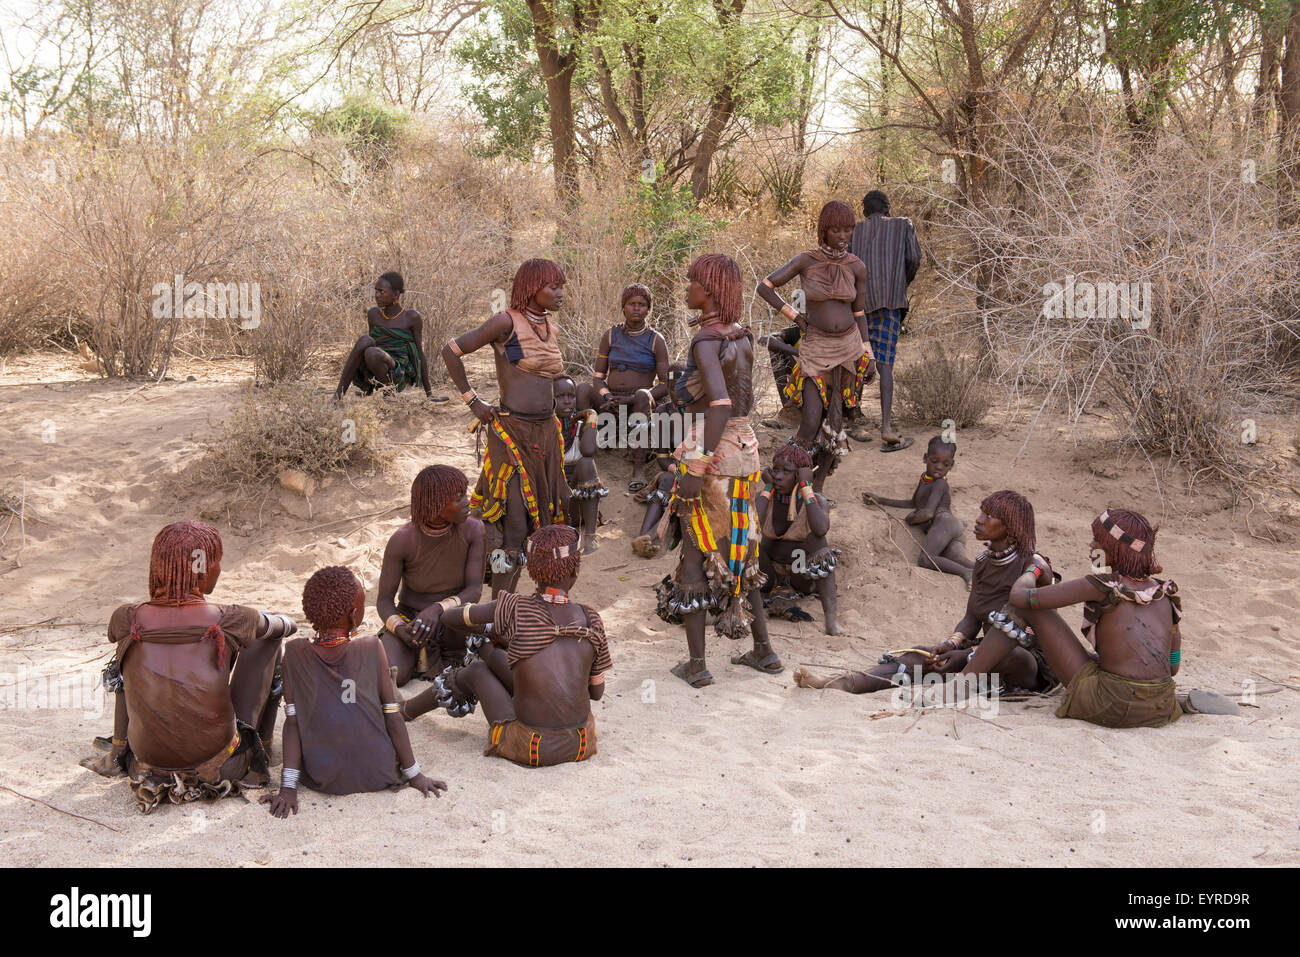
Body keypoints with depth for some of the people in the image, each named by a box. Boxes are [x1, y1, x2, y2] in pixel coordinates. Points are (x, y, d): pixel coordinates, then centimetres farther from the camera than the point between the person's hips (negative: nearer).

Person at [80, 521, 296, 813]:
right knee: (265, 640, 14)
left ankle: (118, 753, 34)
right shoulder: (227, 622, -15)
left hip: (150, 764, 2)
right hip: (219, 765, -2)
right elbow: (287, 625, 7)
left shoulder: (127, 621, -10)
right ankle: (263, 743, 30)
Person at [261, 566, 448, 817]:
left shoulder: (295, 652, -12)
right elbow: (393, 718, -10)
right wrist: (413, 773, 1)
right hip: (378, 775, -2)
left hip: (321, 780, 2)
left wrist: (288, 786, -6)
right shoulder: (372, 648, -16)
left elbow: (292, 721, -11)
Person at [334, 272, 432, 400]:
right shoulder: (373, 314, 13)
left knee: (372, 353, -35)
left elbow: (420, 354, 4)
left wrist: (429, 393, 6)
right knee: (365, 340, -27)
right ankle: (339, 392, -28)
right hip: (369, 378, 4)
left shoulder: (412, 317, 1)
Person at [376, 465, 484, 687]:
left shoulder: (473, 529, -17)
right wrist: (399, 628, -34)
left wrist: (437, 610, -38)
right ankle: (415, 657, 1)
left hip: (455, 624, 1)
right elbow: (384, 601, -11)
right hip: (409, 617, -1)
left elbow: (474, 591, -19)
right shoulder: (401, 540, -19)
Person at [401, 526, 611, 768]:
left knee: (477, 670, 24)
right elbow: (597, 691, 8)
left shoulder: (514, 609, -11)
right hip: (580, 745, 3)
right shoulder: (592, 622, -4)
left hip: (530, 749, -3)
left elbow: (448, 617, 5)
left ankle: (406, 710, 47)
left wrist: (488, 630, 25)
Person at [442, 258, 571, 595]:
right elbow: (451, 351, -7)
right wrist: (473, 402, -6)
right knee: (514, 525, -9)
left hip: (545, 432, 7)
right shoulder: (506, 322, -11)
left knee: (533, 520, 11)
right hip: (512, 433, -7)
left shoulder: (552, 329, 11)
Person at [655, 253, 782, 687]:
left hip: (710, 451, -7)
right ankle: (763, 650, 24)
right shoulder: (743, 337, 8)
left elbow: (720, 404, -28)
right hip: (744, 447, 8)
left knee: (696, 554, 2)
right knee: (737, 552, 18)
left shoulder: (705, 342, -16)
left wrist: (698, 467, -27)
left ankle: (696, 664, 5)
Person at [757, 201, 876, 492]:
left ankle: (818, 485, 21)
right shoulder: (805, 261, -7)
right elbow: (764, 287, -1)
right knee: (812, 422, -12)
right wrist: (794, 315, -7)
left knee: (834, 421, 6)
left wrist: (869, 355, 4)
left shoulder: (857, 267, 0)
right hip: (816, 348, -3)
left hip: (848, 347, 3)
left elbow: (859, 313, 8)